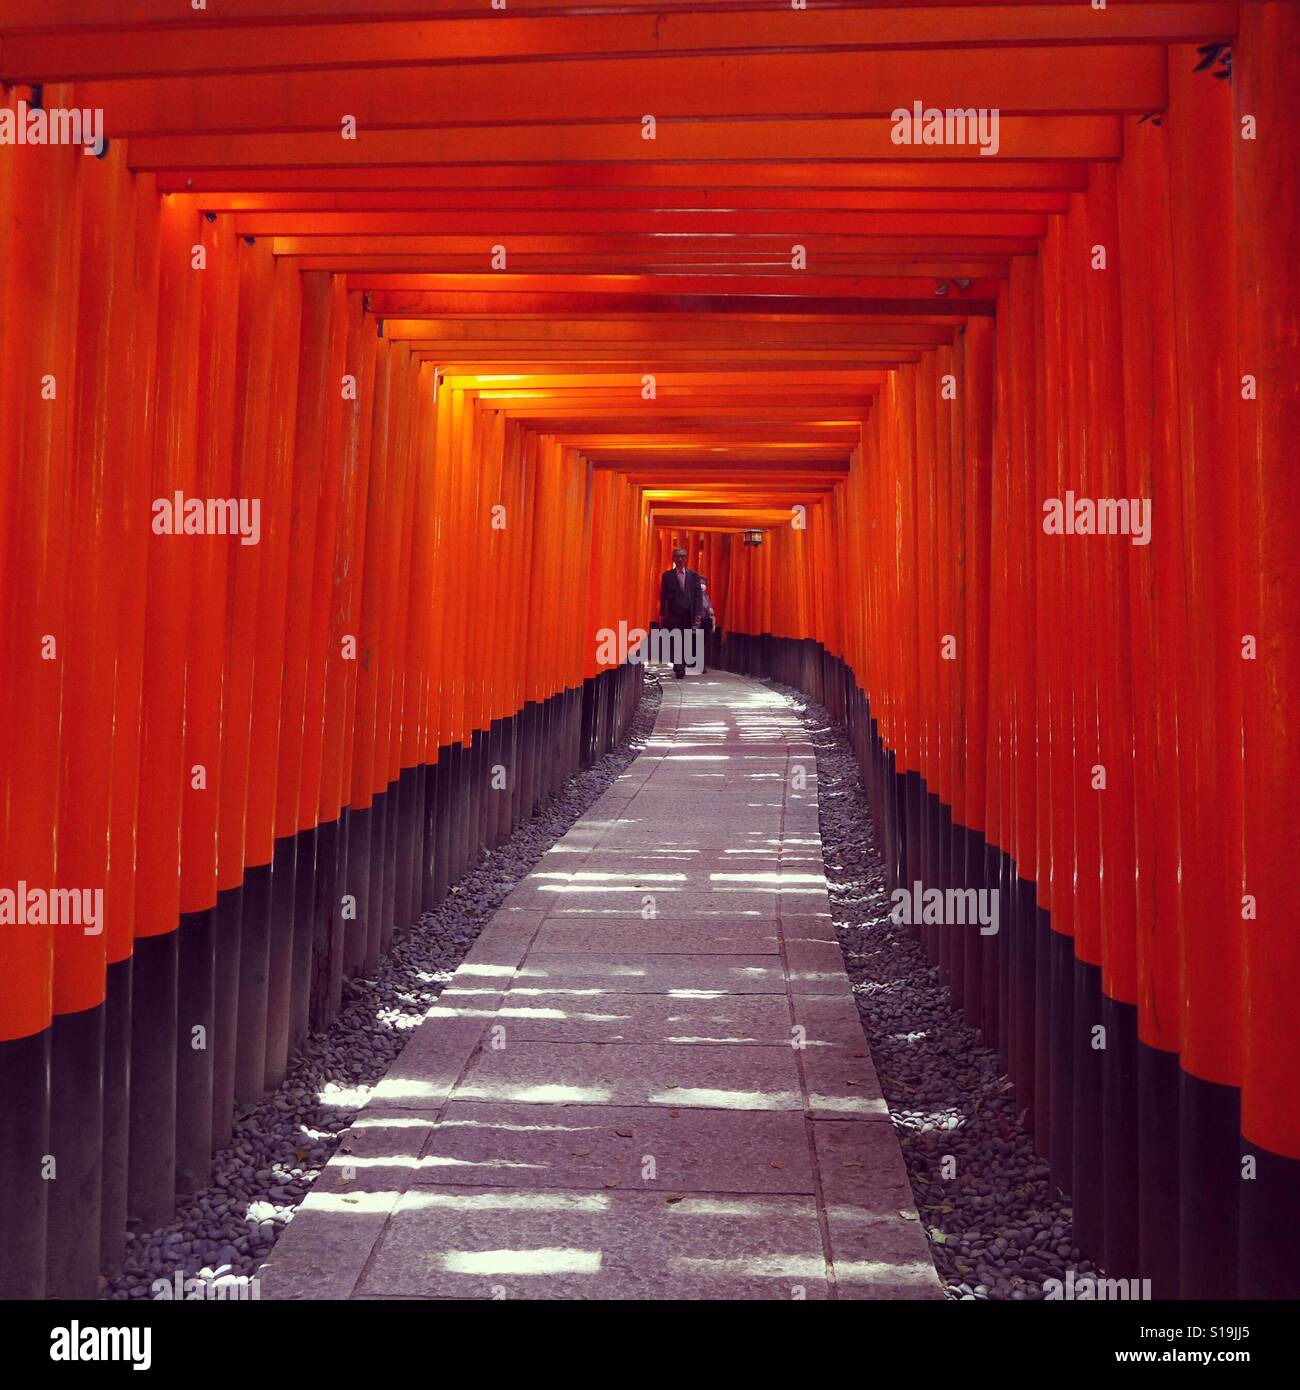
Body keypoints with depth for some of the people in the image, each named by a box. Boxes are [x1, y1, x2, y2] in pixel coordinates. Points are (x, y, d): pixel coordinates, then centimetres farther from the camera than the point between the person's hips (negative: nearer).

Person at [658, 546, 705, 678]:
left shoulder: (693, 575, 8)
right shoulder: (667, 575, 5)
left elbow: (698, 595, 3)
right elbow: (663, 596, 4)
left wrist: (698, 613, -7)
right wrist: (662, 614, -3)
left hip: (689, 615, 2)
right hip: (673, 615, -2)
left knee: (685, 643, 7)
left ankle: (680, 667, 18)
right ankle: (679, 669, -7)